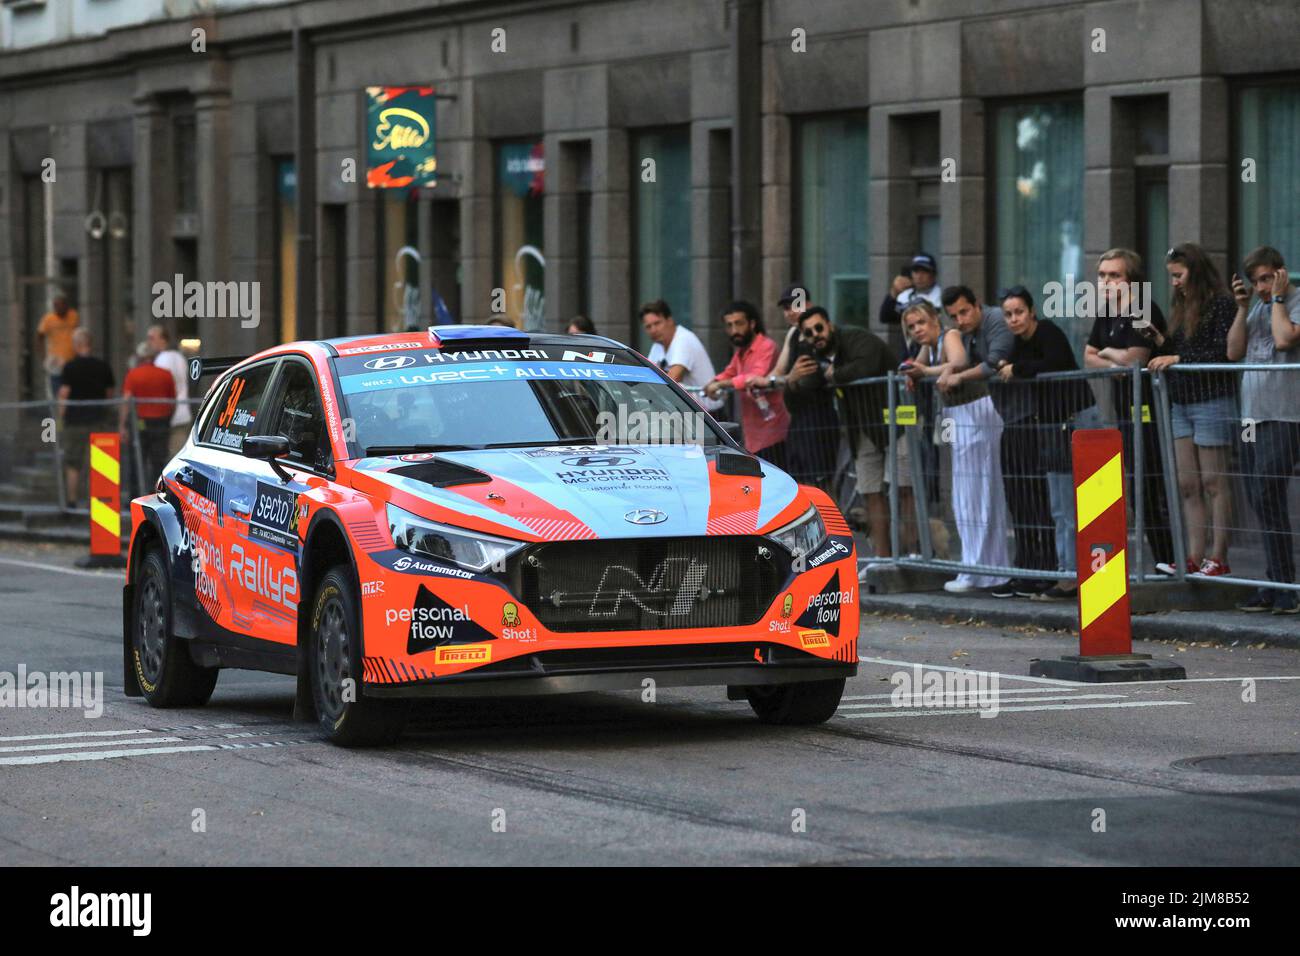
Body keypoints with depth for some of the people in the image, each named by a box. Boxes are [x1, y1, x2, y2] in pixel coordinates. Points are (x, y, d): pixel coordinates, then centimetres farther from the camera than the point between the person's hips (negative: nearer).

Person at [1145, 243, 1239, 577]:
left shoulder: (1221, 304, -8)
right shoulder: (1182, 307, 15)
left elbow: (1223, 354, -16)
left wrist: (1177, 358, -18)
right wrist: (1160, 342, 1)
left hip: (1212, 401, -8)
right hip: (1181, 403, 8)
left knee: (1213, 483, -4)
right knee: (1187, 485, 6)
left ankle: (1218, 558, 0)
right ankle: (1195, 558, 9)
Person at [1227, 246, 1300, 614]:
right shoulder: (1258, 307, 17)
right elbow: (1233, 351, 12)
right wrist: (1242, 308, 4)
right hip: (1252, 414, 8)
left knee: (1267, 495, -15)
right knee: (1258, 499, 6)